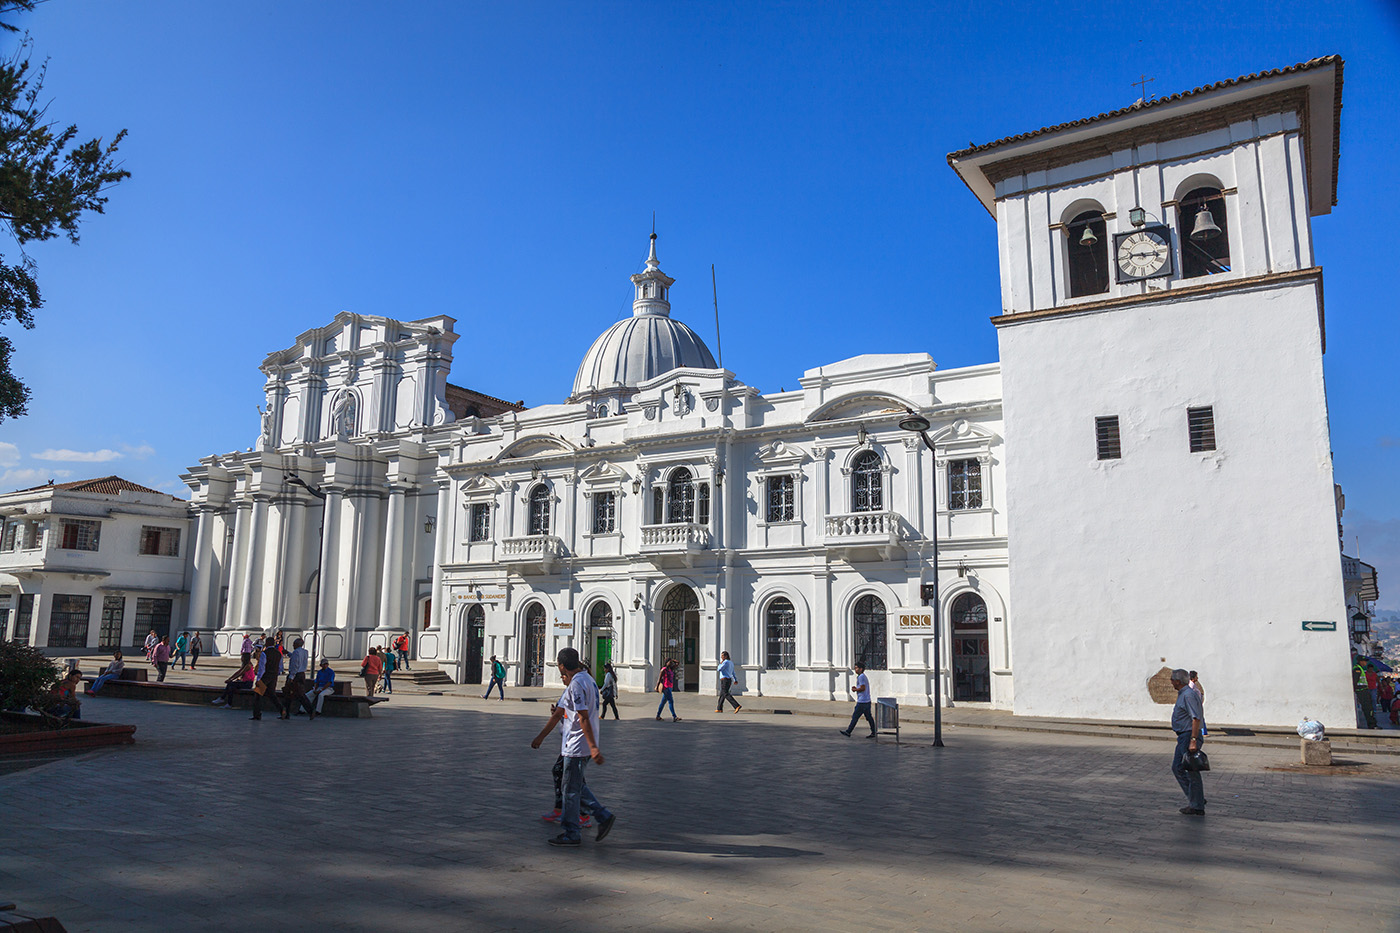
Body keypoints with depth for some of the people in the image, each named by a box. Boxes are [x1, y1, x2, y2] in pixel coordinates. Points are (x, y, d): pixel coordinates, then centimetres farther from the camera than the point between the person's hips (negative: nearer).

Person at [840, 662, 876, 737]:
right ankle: (873, 733, 10)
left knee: (855, 716, -2)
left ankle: (848, 731, 4)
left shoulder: (861, 677, -14)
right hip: (867, 701, 10)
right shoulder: (864, 676, 17)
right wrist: (856, 688, 11)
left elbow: (863, 688, -22)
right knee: (869, 717, 10)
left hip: (862, 702, -10)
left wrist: (855, 690, -8)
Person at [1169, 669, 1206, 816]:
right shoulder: (1182, 694, 14)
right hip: (1183, 737, 11)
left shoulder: (1188, 695, -19)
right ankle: (1194, 799, 21)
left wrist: (1193, 741, -30)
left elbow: (1196, 718, -26)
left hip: (1189, 737, -11)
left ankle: (1198, 807, 6)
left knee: (1192, 772, -3)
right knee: (1177, 767, 15)